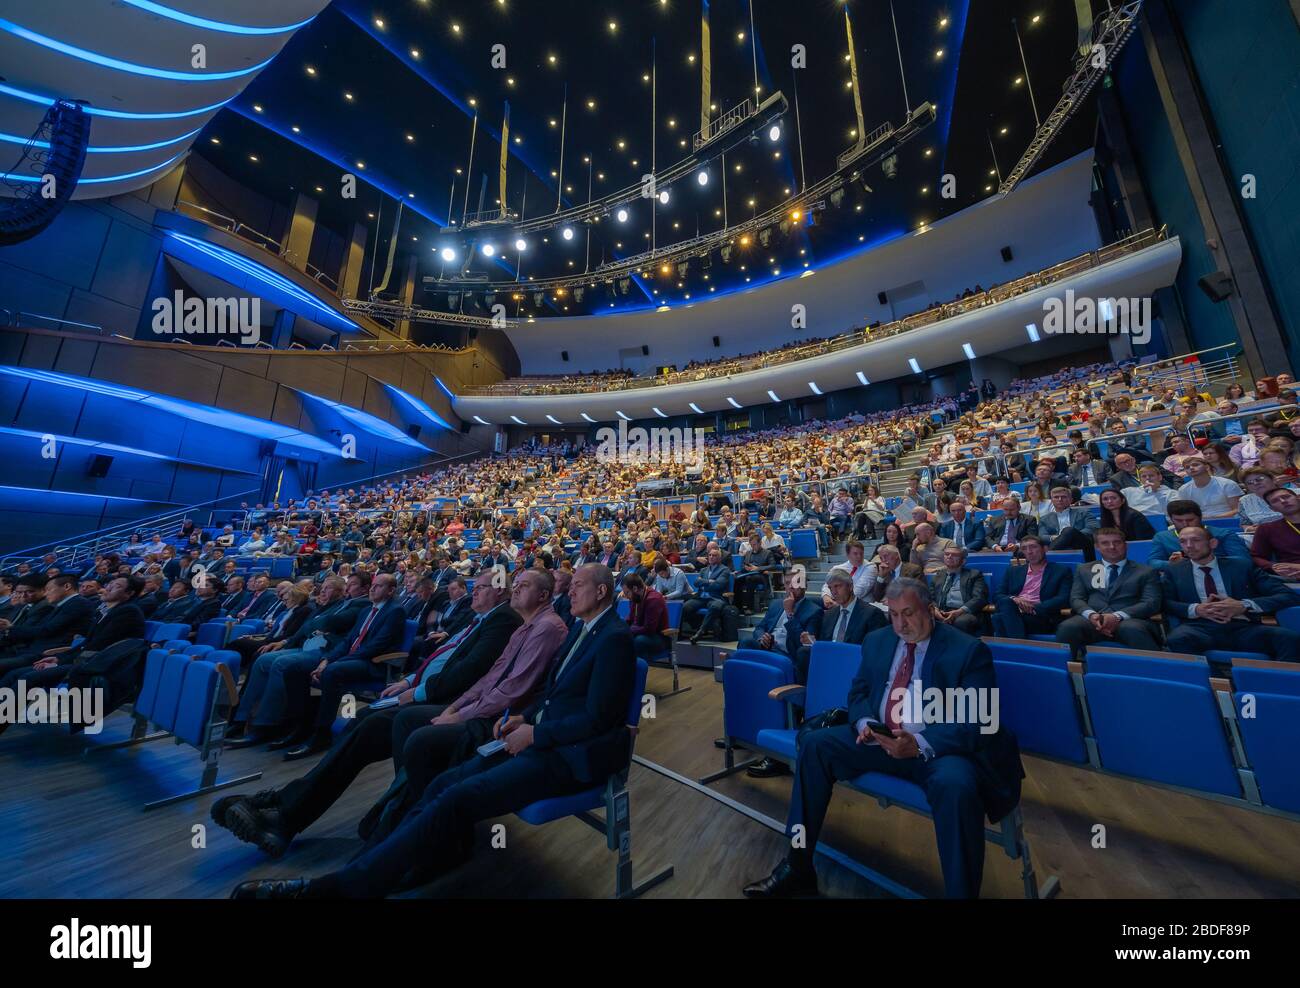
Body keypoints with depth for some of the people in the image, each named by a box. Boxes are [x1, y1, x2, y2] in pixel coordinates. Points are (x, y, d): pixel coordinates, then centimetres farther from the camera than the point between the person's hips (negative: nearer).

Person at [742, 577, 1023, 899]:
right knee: (816, 745, -12)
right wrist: (865, 723, -10)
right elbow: (858, 693, 13)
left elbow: (976, 721, -14)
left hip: (939, 748, -4)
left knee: (956, 786, -37)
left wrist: (921, 745, -29)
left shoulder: (969, 651, -7)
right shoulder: (876, 641, 8)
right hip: (880, 738, 5)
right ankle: (798, 868, -1)